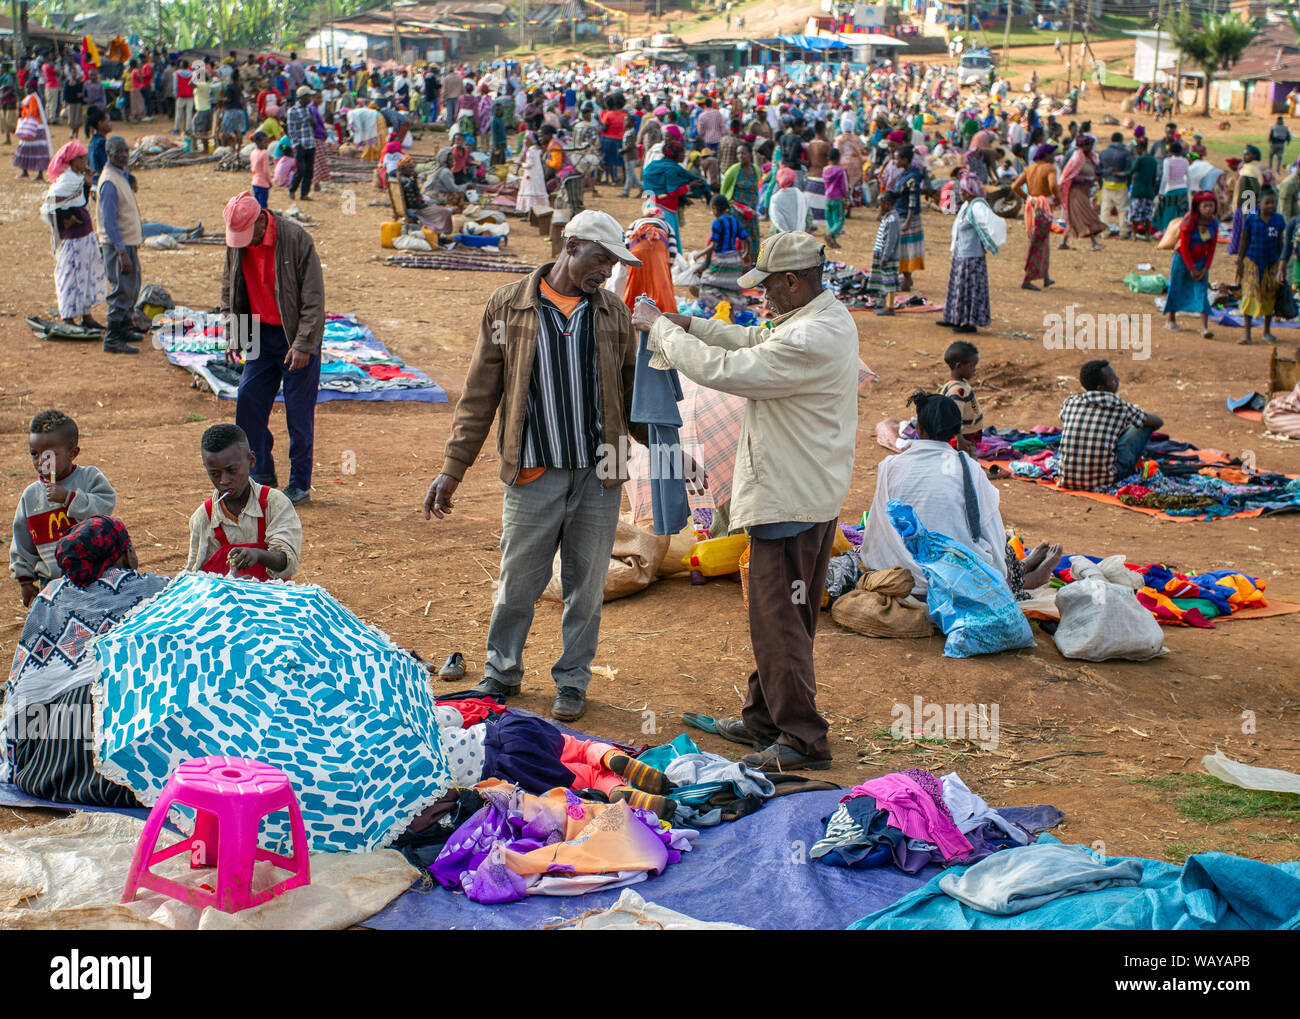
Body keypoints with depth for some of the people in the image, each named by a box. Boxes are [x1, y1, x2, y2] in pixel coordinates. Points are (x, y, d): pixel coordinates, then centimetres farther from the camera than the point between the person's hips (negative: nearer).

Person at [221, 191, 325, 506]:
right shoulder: (236, 242, -1)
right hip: (262, 334, 6)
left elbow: (313, 295, -16)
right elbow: (229, 286, 15)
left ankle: (300, 485, 8)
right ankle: (262, 476, 16)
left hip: (296, 336, -6)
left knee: (298, 411, -2)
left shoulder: (295, 239, -18)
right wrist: (232, 331, 9)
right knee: (248, 400, 3)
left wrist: (303, 344, -18)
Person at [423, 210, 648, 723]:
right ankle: (501, 673, 26)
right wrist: (453, 469, 0)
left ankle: (572, 680, 24)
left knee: (586, 583, 8)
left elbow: (632, 396, 16)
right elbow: (479, 395, 3)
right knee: (518, 581, 6)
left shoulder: (614, 312, 8)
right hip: (533, 474, -2)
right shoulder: (508, 306, 1)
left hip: (598, 474, 2)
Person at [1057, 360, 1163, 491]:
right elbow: (1158, 421, 11)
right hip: (1104, 480, -3)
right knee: (1147, 423, 12)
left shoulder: (1068, 403, 2)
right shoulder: (1120, 407, -7)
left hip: (1066, 480, 4)